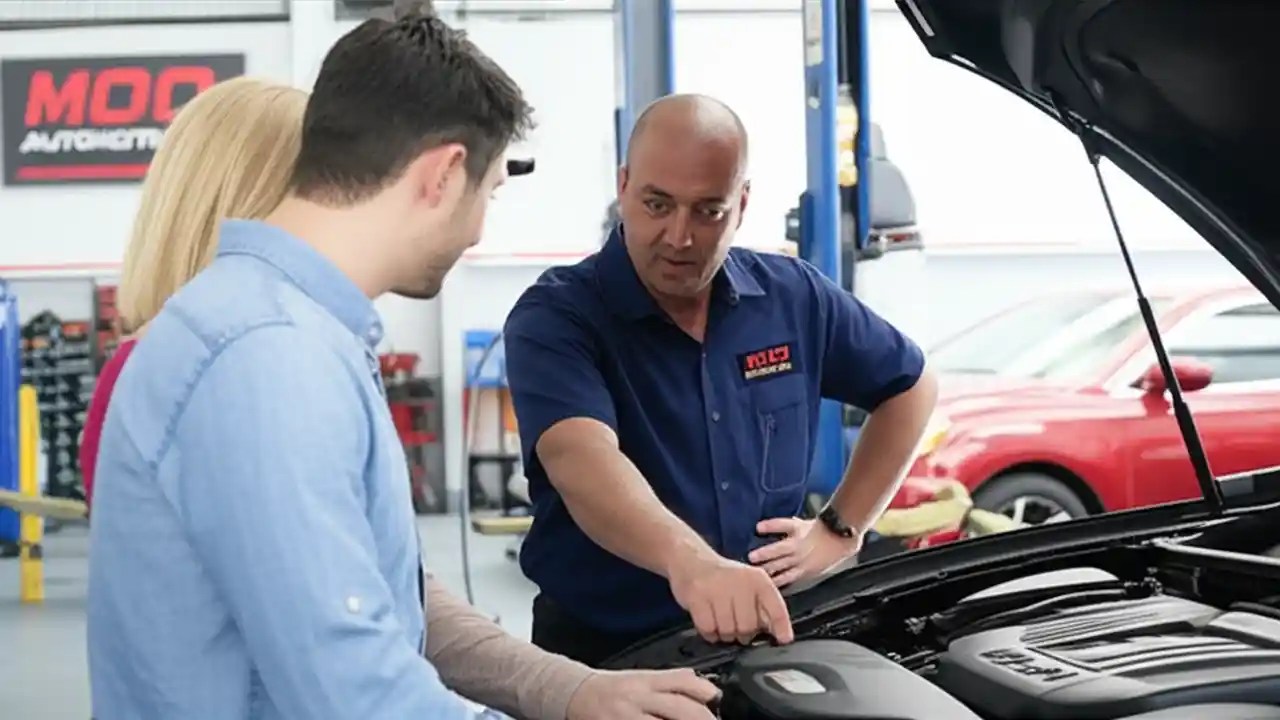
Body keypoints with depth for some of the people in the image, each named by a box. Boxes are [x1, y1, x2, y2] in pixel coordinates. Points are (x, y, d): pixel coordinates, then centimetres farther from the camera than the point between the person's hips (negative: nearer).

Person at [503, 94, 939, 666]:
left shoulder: (793, 298, 1)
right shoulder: (555, 318, -14)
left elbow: (910, 386, 17)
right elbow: (581, 459, -33)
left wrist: (842, 529, 8)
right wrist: (689, 562, -50)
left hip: (765, 640, 2)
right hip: (600, 652, -2)